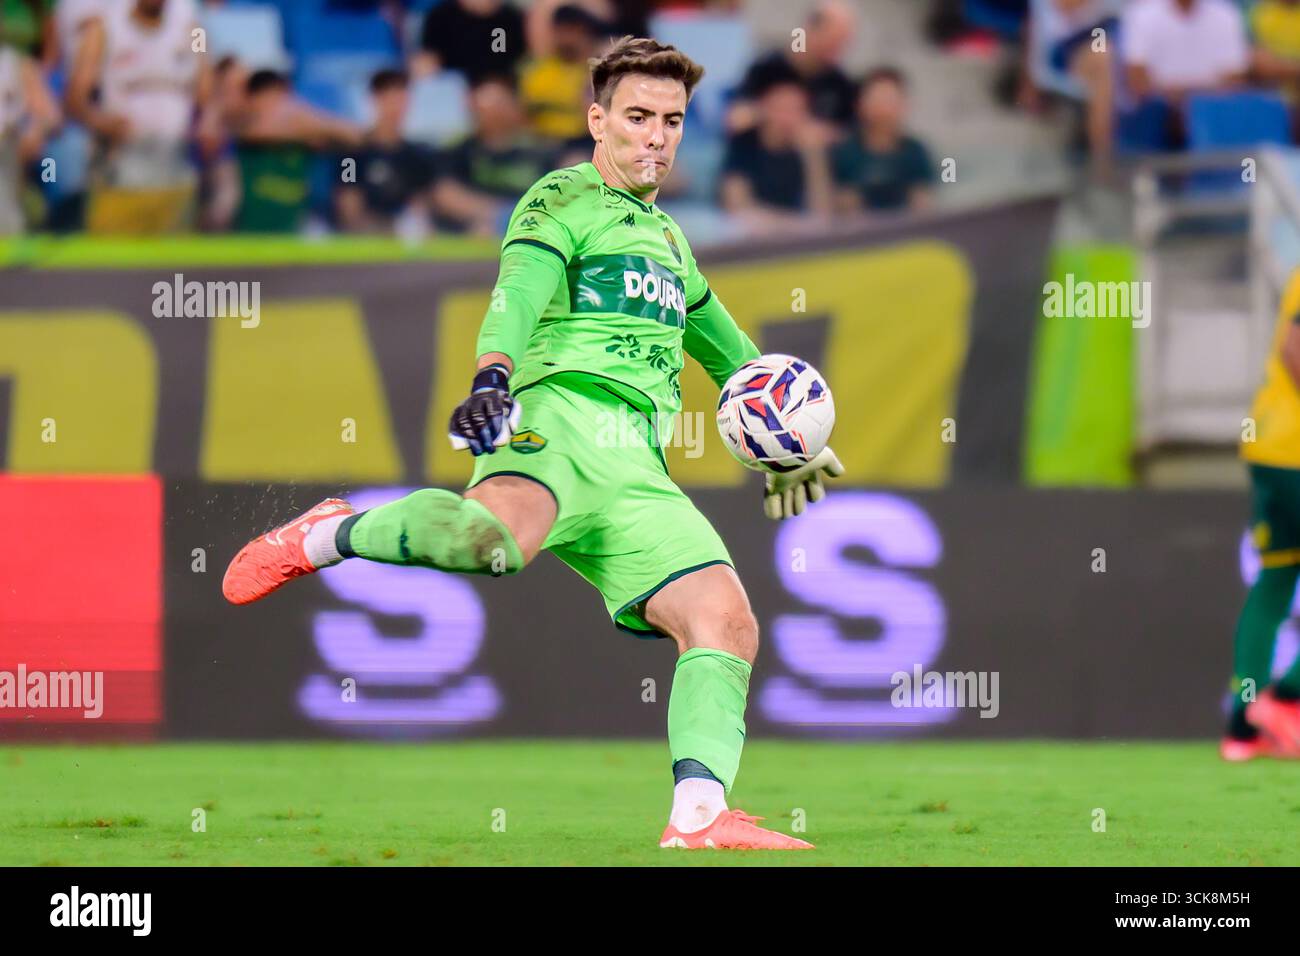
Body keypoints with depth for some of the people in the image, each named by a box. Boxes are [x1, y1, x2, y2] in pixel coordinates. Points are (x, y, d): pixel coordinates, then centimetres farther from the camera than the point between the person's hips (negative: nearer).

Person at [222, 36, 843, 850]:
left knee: (726, 622, -13)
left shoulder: (667, 235, 32)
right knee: (497, 534, -40)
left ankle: (698, 819, -22)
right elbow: (519, 293, -11)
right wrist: (494, 378, -31)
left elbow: (719, 342, 48)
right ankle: (325, 536, -15)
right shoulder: (565, 201, 9)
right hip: (560, 413, -7)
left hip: (637, 472, 7)